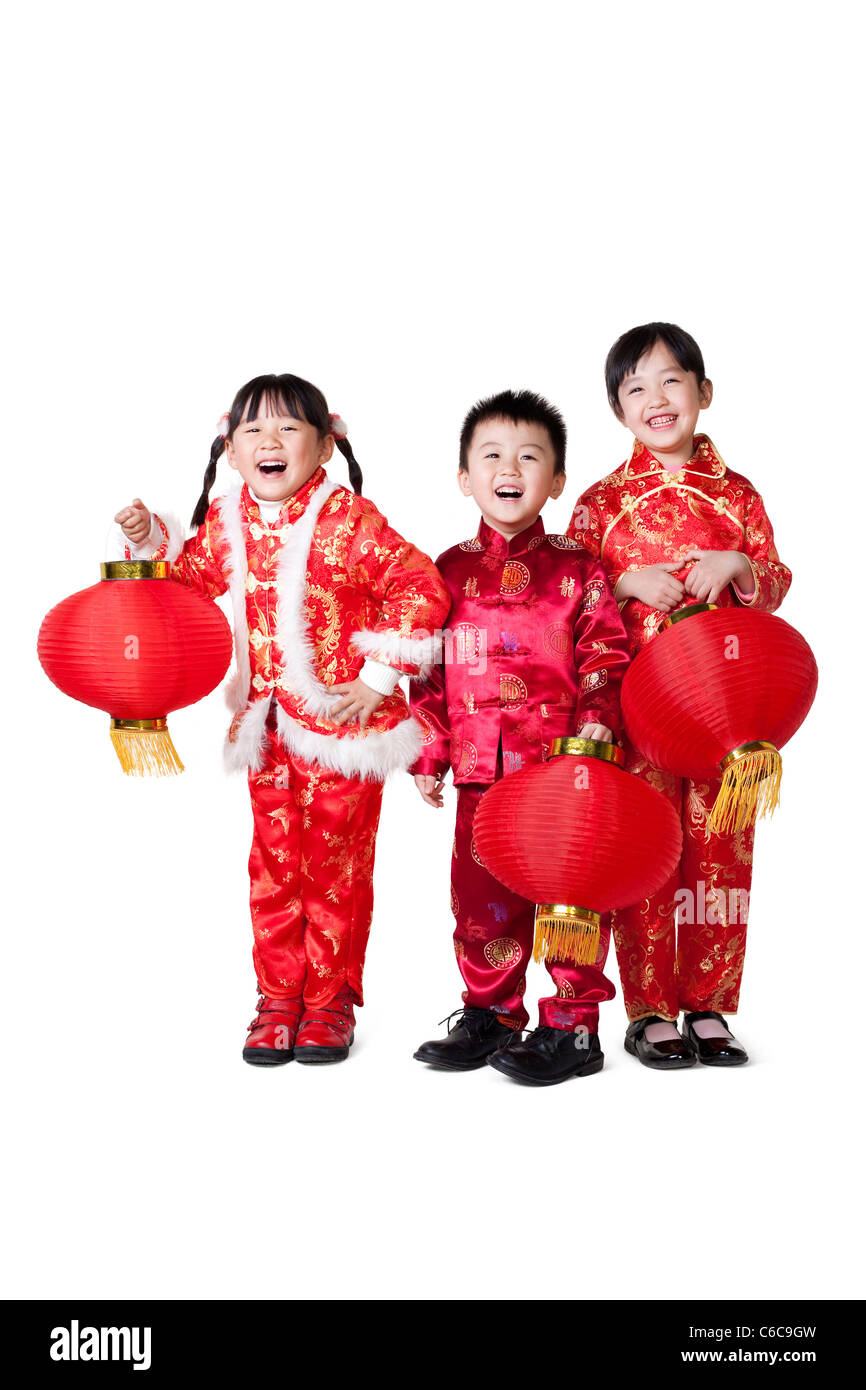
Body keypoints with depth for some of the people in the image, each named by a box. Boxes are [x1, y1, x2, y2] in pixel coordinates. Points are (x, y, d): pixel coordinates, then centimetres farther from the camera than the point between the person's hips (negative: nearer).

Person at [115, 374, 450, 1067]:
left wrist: (377, 676, -13)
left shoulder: (348, 520, -14)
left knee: (336, 863, 6)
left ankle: (331, 999, 21)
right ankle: (279, 997, 23)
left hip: (344, 720, -4)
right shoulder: (227, 521, 3)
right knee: (273, 863, 10)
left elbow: (421, 590, -14)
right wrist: (152, 540, 2)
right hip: (268, 724, 5)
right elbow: (196, 575, 21)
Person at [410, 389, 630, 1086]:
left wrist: (595, 728, -13)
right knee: (480, 894, 9)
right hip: (482, 769, 3)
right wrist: (429, 754, 8)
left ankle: (573, 1027, 15)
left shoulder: (577, 570, 1)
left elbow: (606, 660, 0)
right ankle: (490, 1015, 26)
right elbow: (428, 671, 11)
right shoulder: (450, 572, 8)